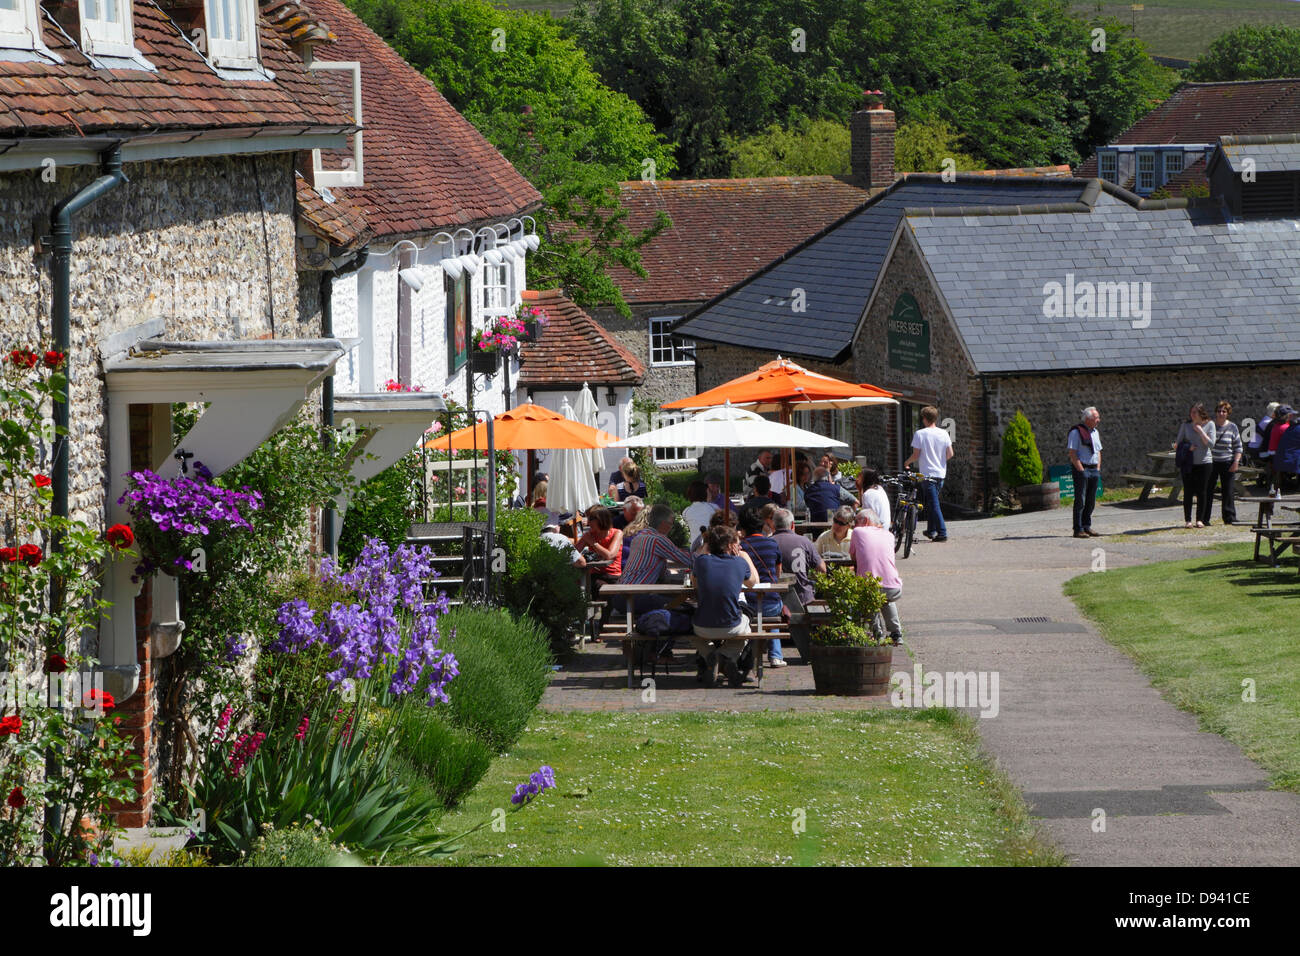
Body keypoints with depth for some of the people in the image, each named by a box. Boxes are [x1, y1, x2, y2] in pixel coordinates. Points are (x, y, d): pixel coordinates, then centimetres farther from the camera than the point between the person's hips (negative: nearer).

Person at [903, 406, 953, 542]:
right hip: (941, 473, 5)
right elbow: (950, 454, 2)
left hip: (927, 473, -5)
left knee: (933, 504, -5)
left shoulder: (920, 434, -9)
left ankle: (942, 532, -12)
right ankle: (931, 530, 26)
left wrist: (907, 463, 11)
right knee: (931, 502, 20)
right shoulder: (944, 433, 2)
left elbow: (915, 455, -9)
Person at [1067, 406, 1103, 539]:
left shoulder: (1095, 432, 16)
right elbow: (1072, 453, -14)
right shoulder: (1076, 432, -9)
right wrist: (1081, 470, -17)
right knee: (1080, 501, -7)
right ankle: (1078, 529, -5)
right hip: (1081, 469, -7)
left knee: (1091, 501, 9)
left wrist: (1098, 469, 10)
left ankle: (1087, 527, 15)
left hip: (1094, 470, 7)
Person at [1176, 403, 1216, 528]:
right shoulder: (1185, 425, 4)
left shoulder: (1209, 425, 0)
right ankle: (1188, 520, 4)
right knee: (1188, 492, -1)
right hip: (1188, 462, 1)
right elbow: (1178, 442, 9)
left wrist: (1200, 431, -12)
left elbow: (1211, 444, -6)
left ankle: (1200, 519, 8)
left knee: (1202, 492, -1)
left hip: (1204, 462, -1)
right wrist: (1187, 447, -10)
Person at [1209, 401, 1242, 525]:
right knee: (1208, 490, -3)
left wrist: (1236, 462, -5)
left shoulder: (1232, 428, 3)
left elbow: (1238, 447, 6)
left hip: (1227, 463, 0)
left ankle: (1229, 517, 9)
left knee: (1227, 491, 2)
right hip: (1211, 462, 0)